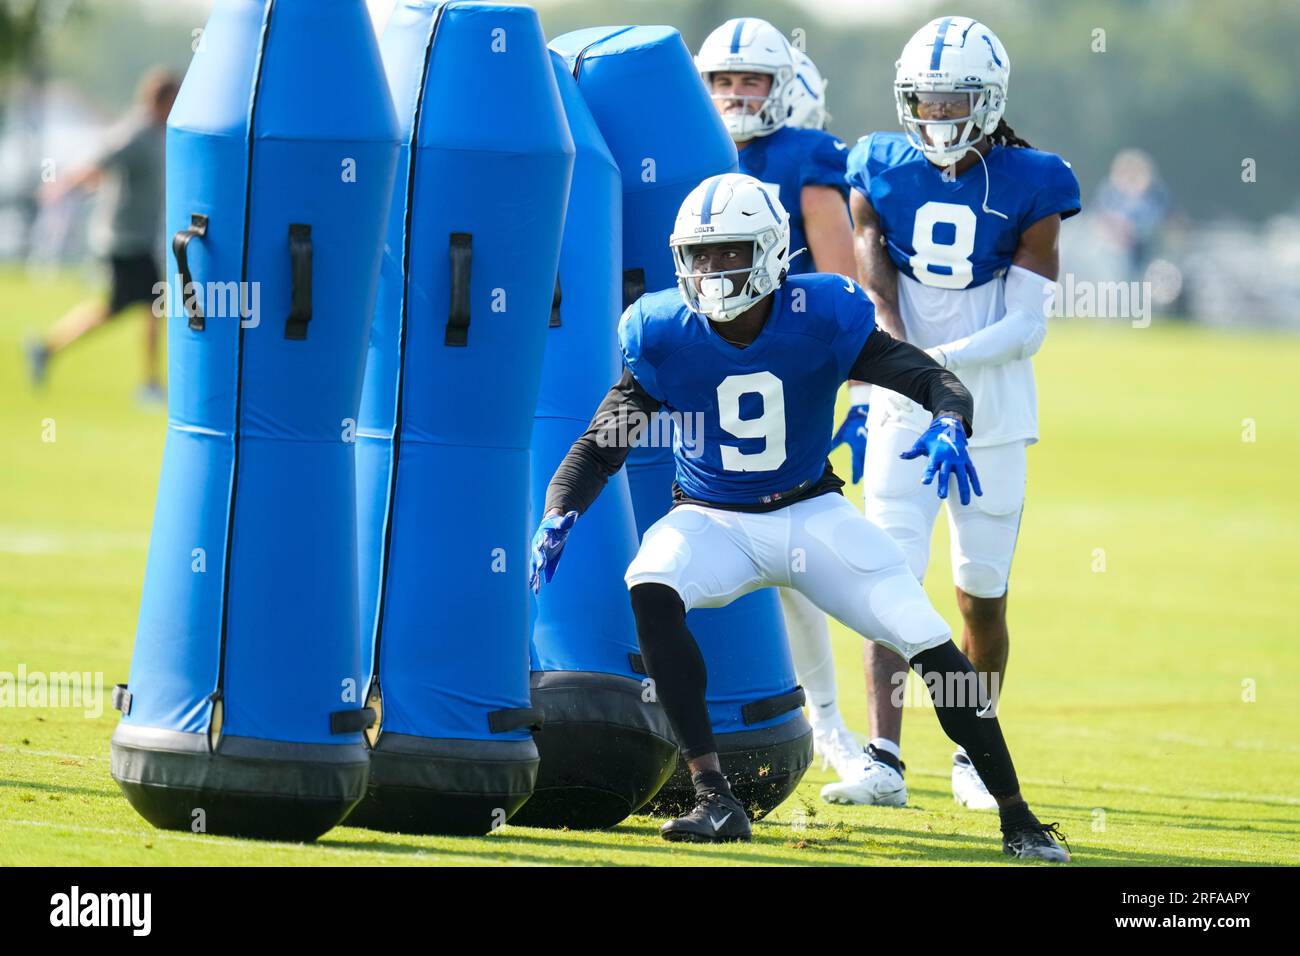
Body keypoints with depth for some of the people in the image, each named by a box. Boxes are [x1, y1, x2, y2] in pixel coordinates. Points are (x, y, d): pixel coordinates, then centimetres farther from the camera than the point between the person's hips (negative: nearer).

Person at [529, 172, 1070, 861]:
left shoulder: (823, 320, -14)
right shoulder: (664, 336, -11)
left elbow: (929, 377, -17)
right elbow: (604, 439, -7)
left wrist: (950, 425, -40)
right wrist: (559, 513, -25)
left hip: (812, 514, 0)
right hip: (713, 520, 0)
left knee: (929, 642, -13)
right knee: (650, 591, -33)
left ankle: (1018, 821, 3)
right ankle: (713, 799, -32)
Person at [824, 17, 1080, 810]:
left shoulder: (1028, 188, -4)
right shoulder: (882, 172, 2)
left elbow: (1027, 328, -9)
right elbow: (873, 295, -2)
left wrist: (941, 359, -22)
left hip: (993, 416, 0)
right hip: (905, 415, 0)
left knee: (983, 593, 7)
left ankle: (975, 756, 24)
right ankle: (884, 760, -17)